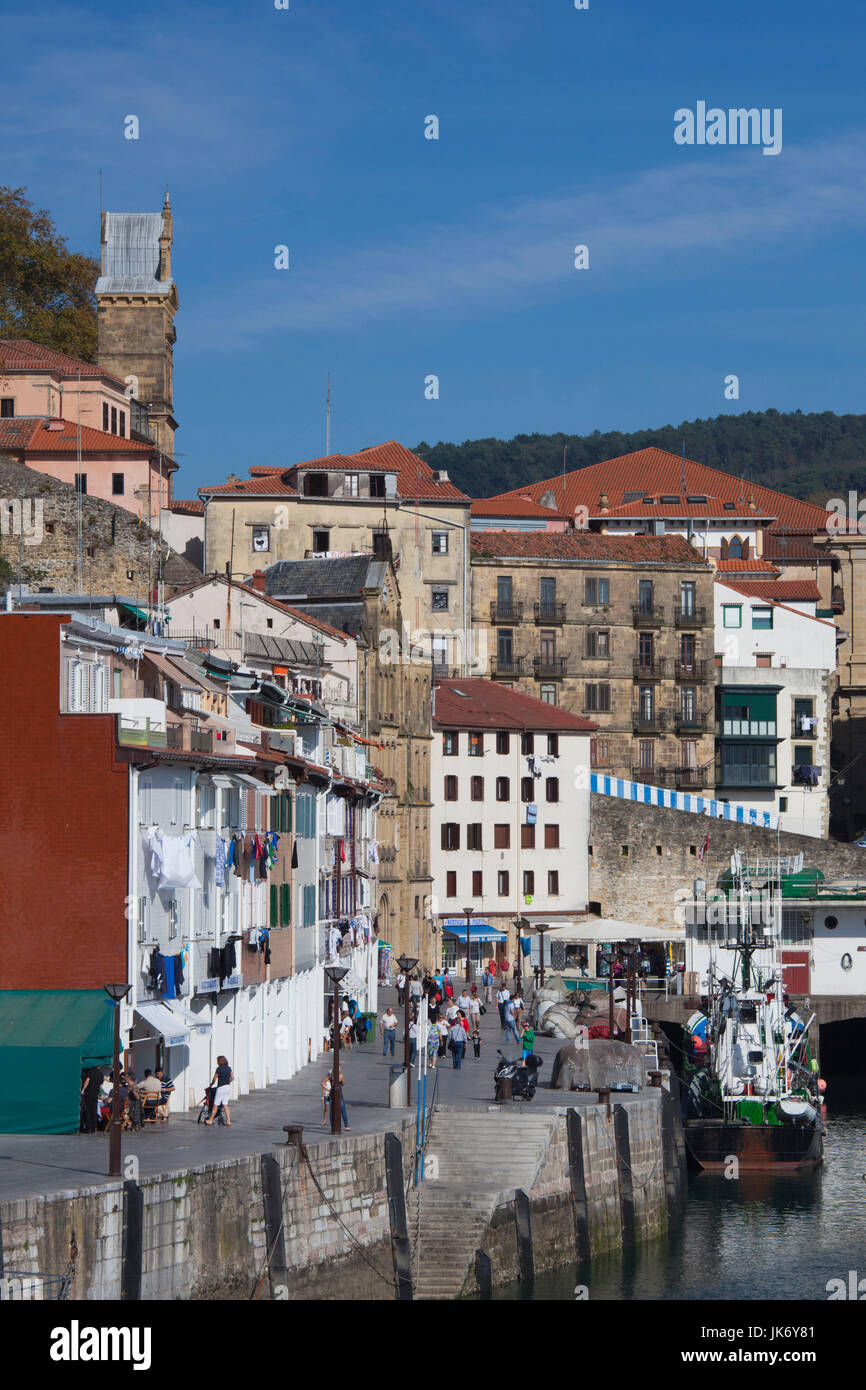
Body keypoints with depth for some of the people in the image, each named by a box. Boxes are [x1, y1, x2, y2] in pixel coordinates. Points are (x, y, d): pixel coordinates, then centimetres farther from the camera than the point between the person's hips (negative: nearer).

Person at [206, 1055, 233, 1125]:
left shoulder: (219, 1068, -11)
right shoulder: (229, 1068, 7)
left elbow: (214, 1079, -6)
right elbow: (232, 1078, 12)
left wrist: (211, 1084, 13)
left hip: (221, 1088, -6)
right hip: (228, 1087, 6)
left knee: (215, 1105, 2)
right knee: (225, 1105, 9)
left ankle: (210, 1120, 9)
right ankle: (228, 1120, 3)